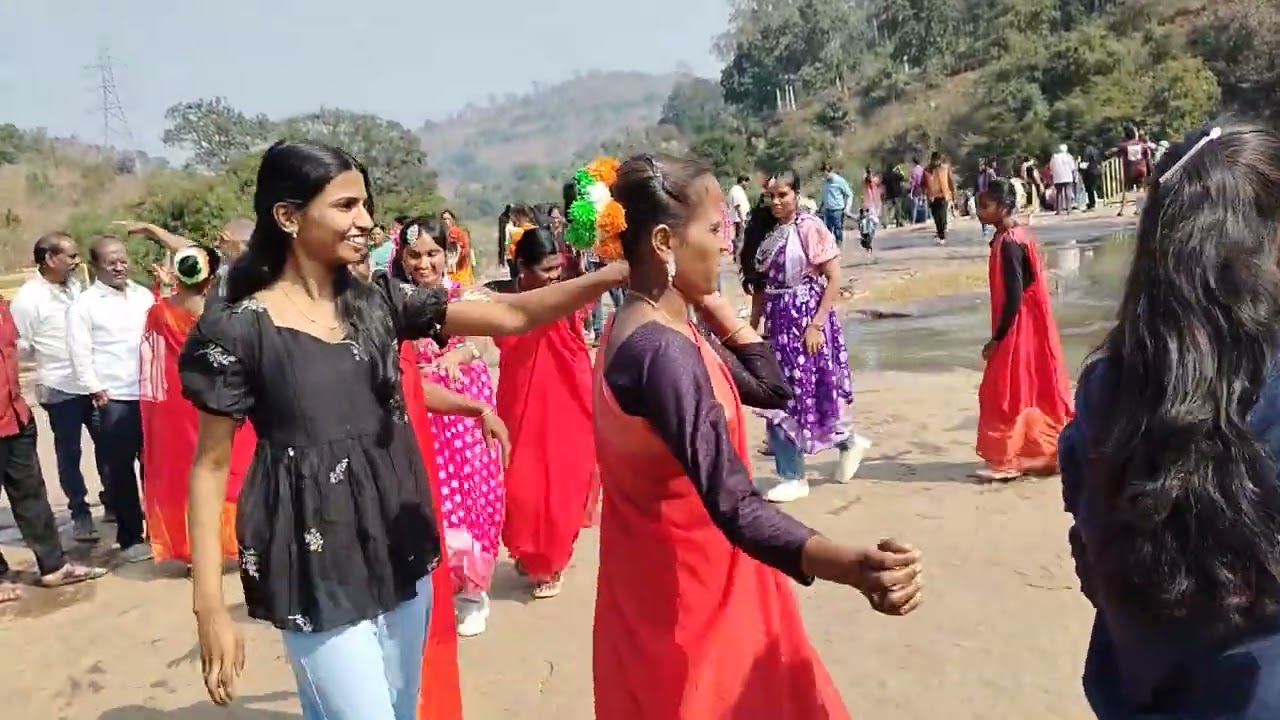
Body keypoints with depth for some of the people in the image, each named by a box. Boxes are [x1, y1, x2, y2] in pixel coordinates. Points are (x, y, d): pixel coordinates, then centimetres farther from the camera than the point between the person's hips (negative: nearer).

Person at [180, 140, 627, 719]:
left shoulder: (379, 301, 2)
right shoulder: (237, 330, -10)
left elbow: (508, 316, -4)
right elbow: (210, 465, -6)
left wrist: (612, 276, -16)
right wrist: (210, 607, -9)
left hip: (397, 548, 6)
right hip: (316, 563, -5)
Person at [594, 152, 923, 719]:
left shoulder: (656, 331, 3)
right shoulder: (661, 352, -28)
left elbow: (770, 387, 8)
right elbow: (733, 507, -36)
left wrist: (710, 303, 2)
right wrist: (851, 567, -48)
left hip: (691, 582, 10)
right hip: (690, 597, -10)